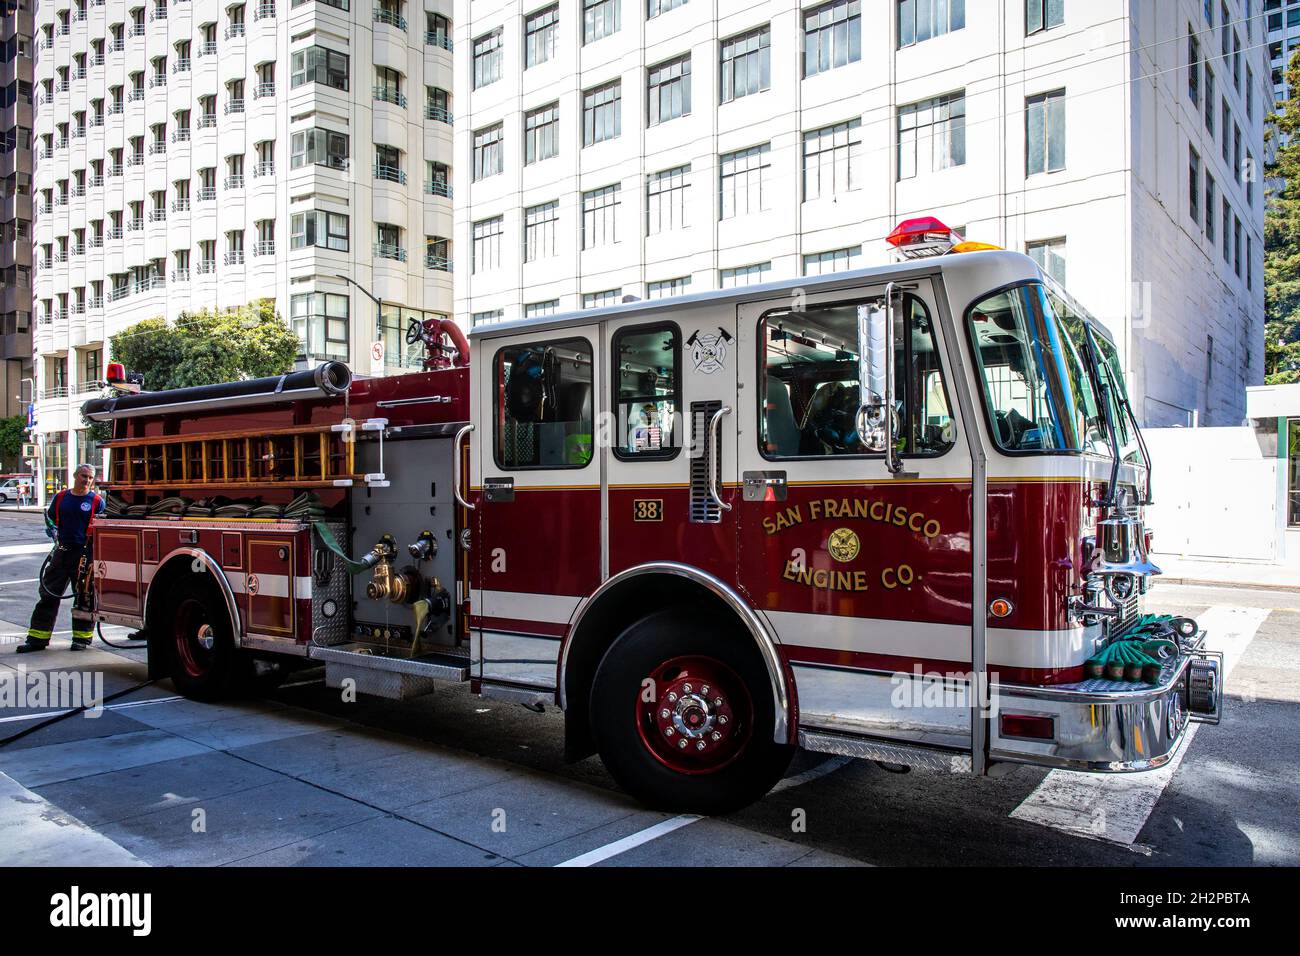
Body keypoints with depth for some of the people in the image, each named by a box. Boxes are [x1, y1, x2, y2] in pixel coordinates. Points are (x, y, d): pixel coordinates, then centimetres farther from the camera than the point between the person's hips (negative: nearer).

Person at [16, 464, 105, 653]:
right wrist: (54, 531, 3)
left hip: (85, 554, -4)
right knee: (49, 593, 7)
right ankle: (38, 638, 14)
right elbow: (50, 518, 22)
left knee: (84, 597, 1)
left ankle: (82, 637, 12)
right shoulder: (61, 497, 10)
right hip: (62, 552, 4)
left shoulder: (97, 501, 0)